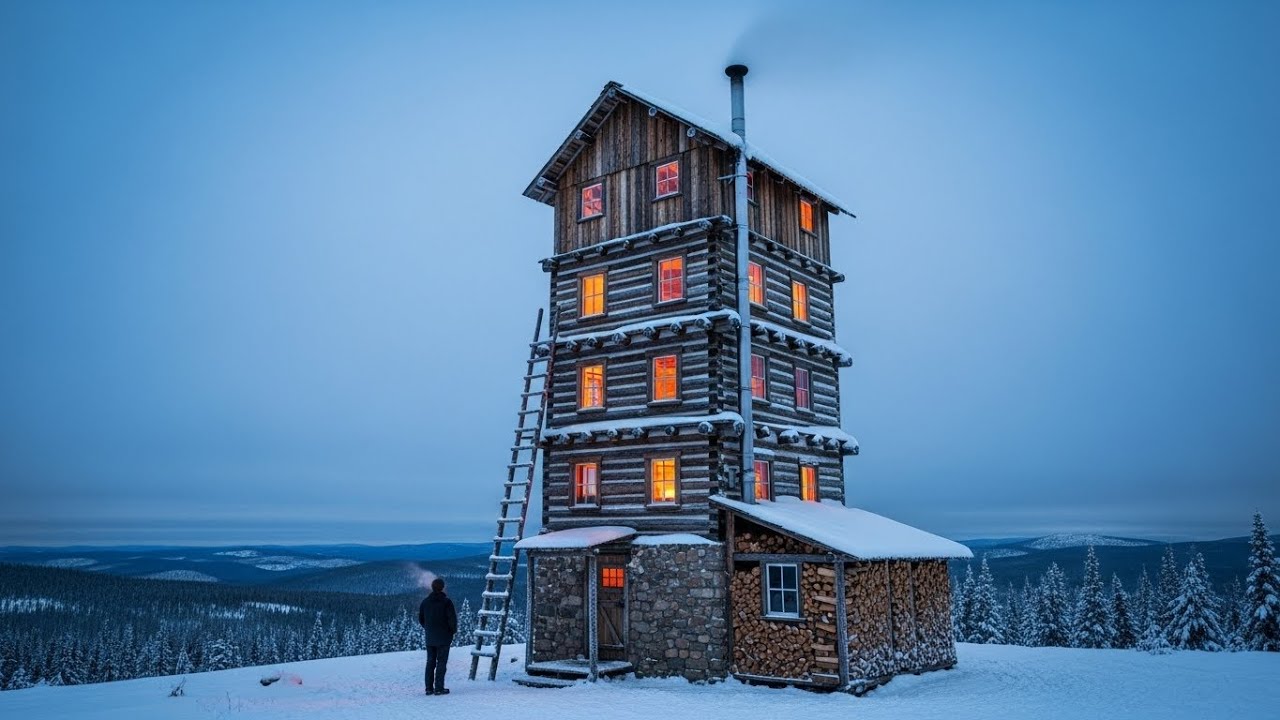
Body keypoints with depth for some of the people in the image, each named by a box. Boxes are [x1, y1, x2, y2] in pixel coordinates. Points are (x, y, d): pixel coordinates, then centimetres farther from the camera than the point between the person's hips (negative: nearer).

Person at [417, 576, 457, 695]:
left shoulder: (425, 601, 4)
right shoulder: (446, 601, -13)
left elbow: (421, 619, 11)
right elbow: (452, 619, -15)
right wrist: (453, 630, 2)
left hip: (429, 638, 5)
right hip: (443, 638, -5)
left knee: (430, 662, 12)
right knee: (441, 662, 0)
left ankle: (429, 688, 12)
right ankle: (439, 688, -2)